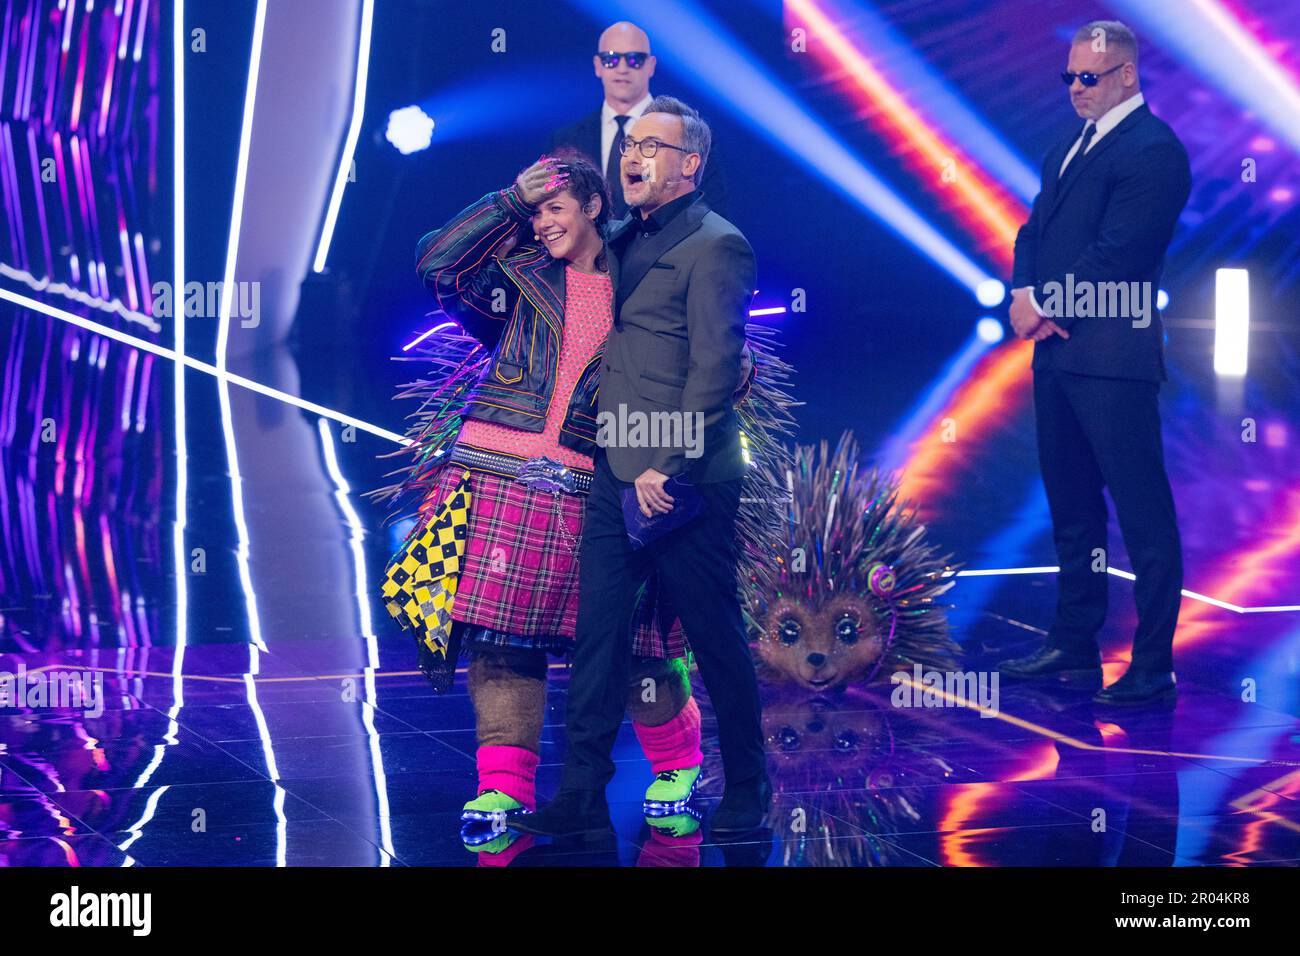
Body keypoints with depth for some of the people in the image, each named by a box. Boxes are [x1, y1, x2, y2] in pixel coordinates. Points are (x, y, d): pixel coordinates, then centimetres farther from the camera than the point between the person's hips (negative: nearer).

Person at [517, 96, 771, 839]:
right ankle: (584, 796, 9)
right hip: (617, 474, 8)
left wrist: (669, 469, -18)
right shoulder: (625, 240, 16)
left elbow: (714, 369, -15)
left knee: (716, 637, 4)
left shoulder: (716, 245, -9)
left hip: (683, 483, -8)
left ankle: (747, 790, 18)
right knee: (598, 631, 5)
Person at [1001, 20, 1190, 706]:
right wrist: (1024, 296, -3)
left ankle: (1153, 668, -2)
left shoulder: (1152, 149, -11)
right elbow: (1033, 231, 16)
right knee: (1070, 507, 16)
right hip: (1056, 351, 10)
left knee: (1144, 514, -4)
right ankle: (1073, 644, 26)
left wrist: (1042, 303, -9)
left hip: (1112, 354, -9)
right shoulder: (1069, 147, 18)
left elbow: (1116, 252, -18)